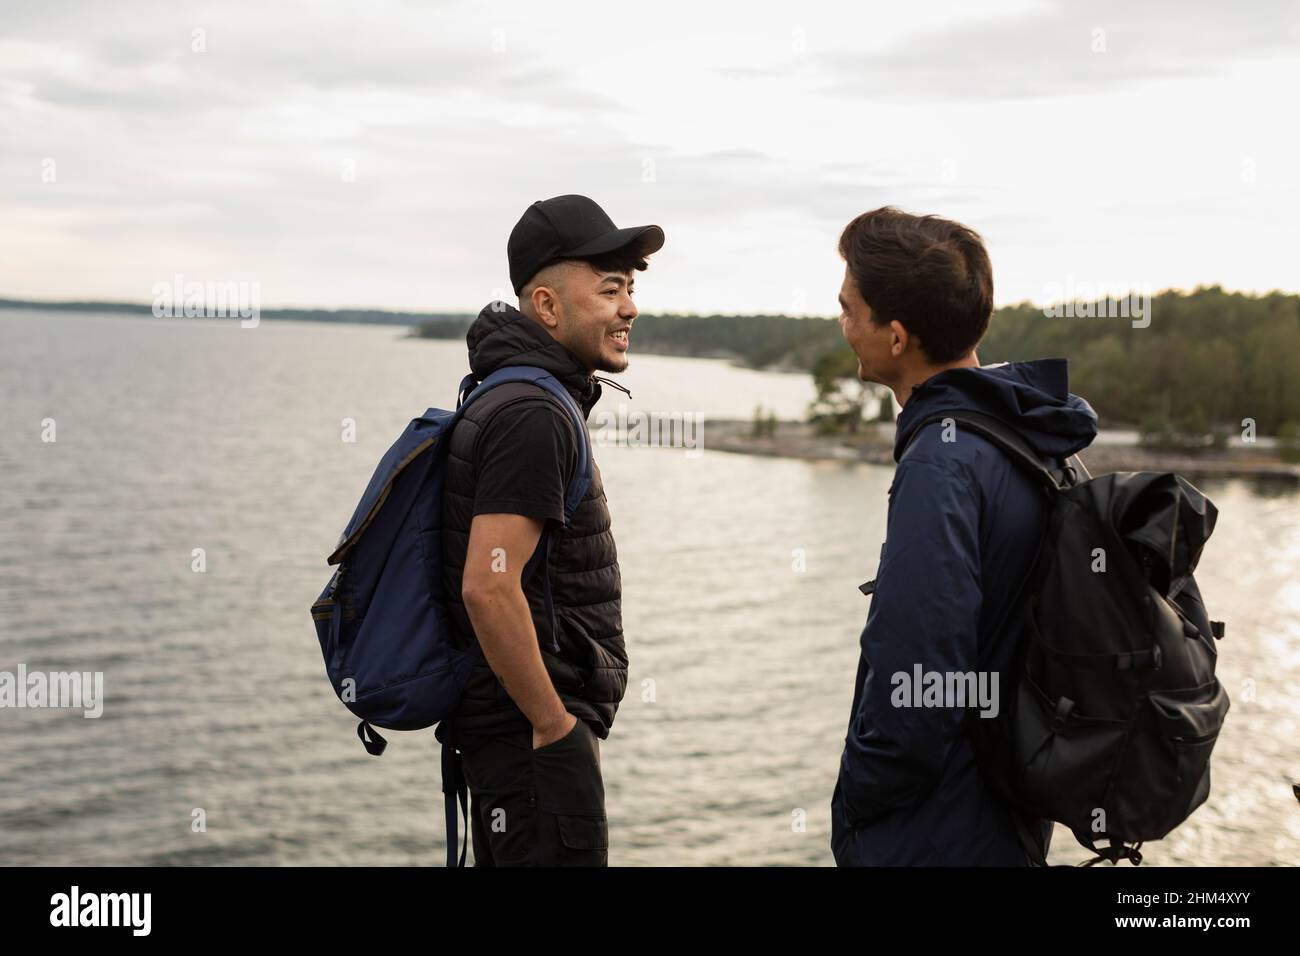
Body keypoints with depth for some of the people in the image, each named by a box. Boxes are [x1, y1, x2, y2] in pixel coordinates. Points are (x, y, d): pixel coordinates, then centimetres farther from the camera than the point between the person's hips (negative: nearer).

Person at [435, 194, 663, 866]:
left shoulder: (512, 401, 13)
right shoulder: (533, 415, -19)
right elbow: (489, 588, -28)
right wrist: (554, 724, -19)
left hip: (512, 729, 10)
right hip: (534, 736, -10)